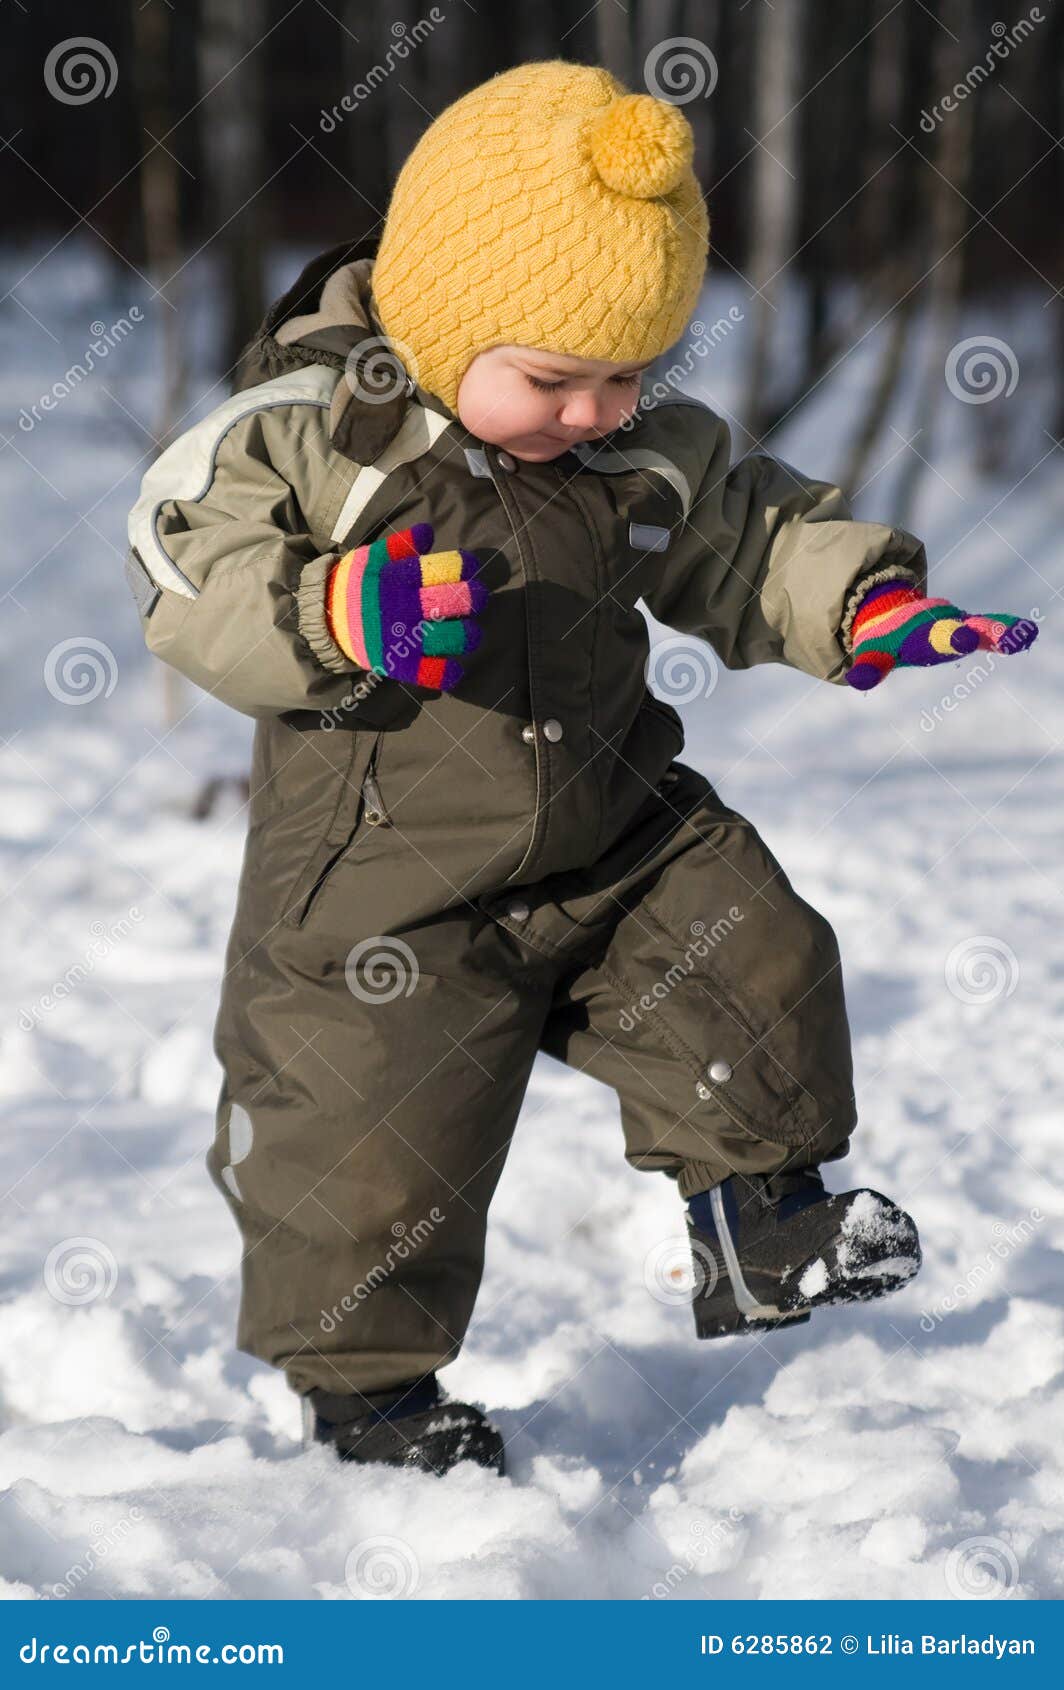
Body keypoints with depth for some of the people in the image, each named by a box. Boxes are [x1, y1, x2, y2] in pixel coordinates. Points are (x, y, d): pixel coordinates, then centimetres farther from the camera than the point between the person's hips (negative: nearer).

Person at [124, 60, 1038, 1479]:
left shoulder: (649, 458, 1)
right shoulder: (306, 429, -16)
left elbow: (745, 544, 15)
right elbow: (188, 576, -18)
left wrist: (867, 606, -2)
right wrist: (338, 616, -34)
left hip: (614, 840, 5)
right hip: (385, 897, -5)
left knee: (753, 965, 1)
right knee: (372, 1144, 0)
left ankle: (759, 1216, 22)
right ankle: (363, 1386, 22)